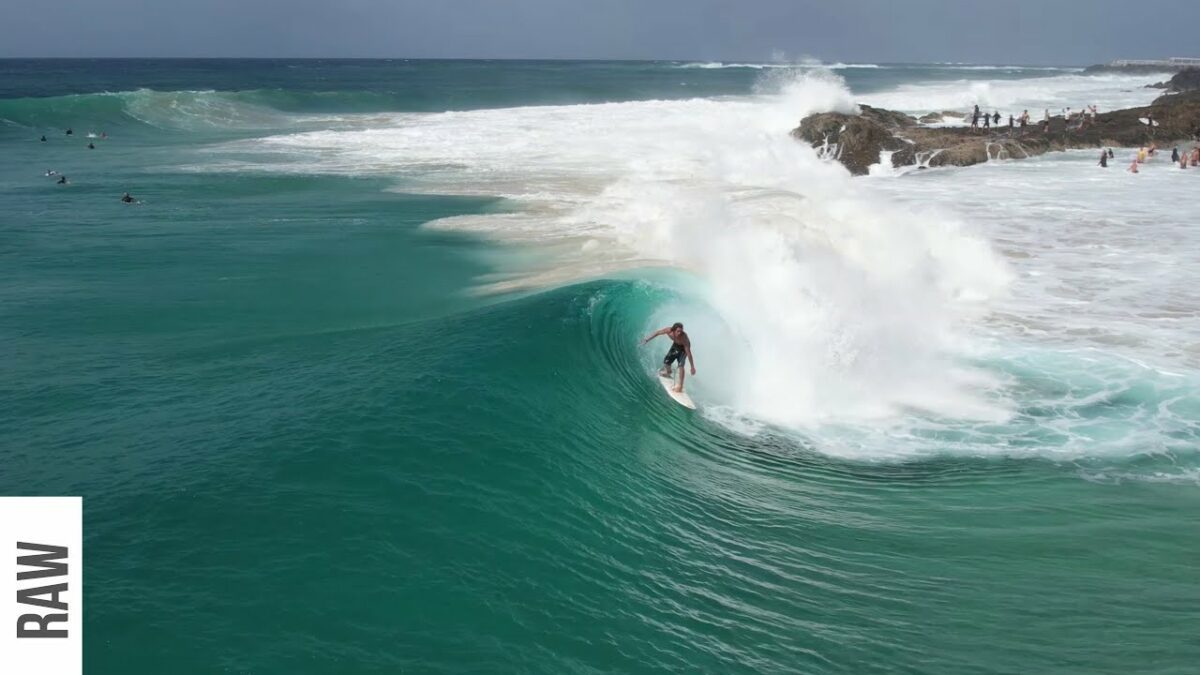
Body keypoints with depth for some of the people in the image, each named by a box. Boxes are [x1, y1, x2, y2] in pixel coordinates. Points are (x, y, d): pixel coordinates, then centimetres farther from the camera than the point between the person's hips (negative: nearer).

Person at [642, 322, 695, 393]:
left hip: (683, 347, -4)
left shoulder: (684, 338, -42)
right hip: (675, 344, 4)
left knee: (680, 365, -22)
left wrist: (692, 367, -35)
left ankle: (680, 386, -17)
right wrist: (647, 339, -4)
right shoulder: (668, 331, -33)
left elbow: (688, 353, -37)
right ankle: (668, 372, 40)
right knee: (666, 361, 5)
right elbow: (657, 332, -12)